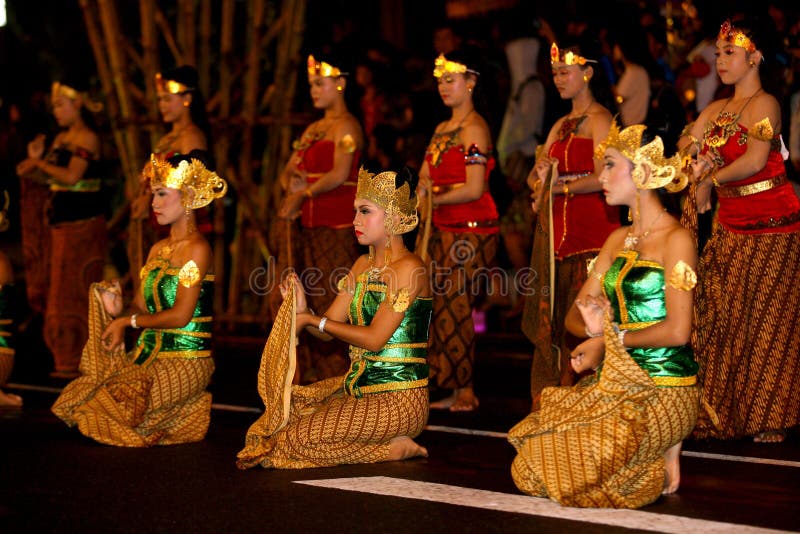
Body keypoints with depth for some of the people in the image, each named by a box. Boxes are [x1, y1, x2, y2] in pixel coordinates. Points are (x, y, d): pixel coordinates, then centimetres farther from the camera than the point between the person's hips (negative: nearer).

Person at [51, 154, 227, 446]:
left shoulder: (196, 249, -11)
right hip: (148, 355, 8)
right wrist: (118, 310, -11)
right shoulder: (158, 249, 15)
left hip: (185, 360, -8)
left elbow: (180, 315, -16)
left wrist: (128, 321, -7)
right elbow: (140, 307, 11)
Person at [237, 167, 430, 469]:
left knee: (294, 439, -19)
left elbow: (374, 339, -19)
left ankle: (394, 449, -3)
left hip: (397, 399, -9)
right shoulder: (363, 265, 12)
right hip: (358, 388, 9)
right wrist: (302, 310, -11)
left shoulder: (408, 268, -14)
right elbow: (328, 329, 10)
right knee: (281, 418, -1)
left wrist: (312, 319, -11)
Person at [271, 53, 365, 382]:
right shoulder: (313, 129, 21)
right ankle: (306, 372, 10)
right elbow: (289, 170, 20)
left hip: (335, 226, -8)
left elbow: (339, 174, -17)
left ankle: (338, 376, -3)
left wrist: (304, 193, -15)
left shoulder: (345, 127, -5)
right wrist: (291, 181, -2)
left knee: (329, 298, -9)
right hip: (305, 225, 8)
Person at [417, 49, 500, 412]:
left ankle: (465, 392, -2)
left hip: (470, 230, -8)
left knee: (454, 306, -9)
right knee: (440, 307, 3)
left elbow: (474, 189, -16)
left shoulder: (474, 128, -8)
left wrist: (435, 200, -10)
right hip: (442, 229, 8)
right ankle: (455, 390, 8)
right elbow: (426, 176, 20)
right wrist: (424, 188, -2)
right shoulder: (442, 129, 18)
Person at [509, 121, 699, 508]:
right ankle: (654, 453, 9)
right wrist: (593, 325, -13)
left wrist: (611, 338, -10)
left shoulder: (676, 240, -11)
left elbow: (677, 331, -19)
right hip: (612, 385, 8)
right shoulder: (618, 240, 13)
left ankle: (661, 459, 2)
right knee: (530, 458, -5)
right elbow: (574, 316, 11)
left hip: (662, 392, -8)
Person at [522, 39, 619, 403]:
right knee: (552, 312, 5)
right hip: (555, 226, 8)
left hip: (589, 223, -8)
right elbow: (534, 176, 17)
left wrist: (560, 188, -10)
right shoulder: (562, 124, 20)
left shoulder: (599, 119, -5)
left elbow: (603, 178, -16)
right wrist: (540, 177, -5)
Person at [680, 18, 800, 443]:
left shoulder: (764, 104, -10)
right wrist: (695, 163, -10)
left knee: (765, 321, -3)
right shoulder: (716, 110, 13)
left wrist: (709, 182, -11)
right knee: (718, 317, 2)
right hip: (731, 228, 7)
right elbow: (685, 149, 13)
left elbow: (756, 159, -22)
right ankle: (719, 413, 9)